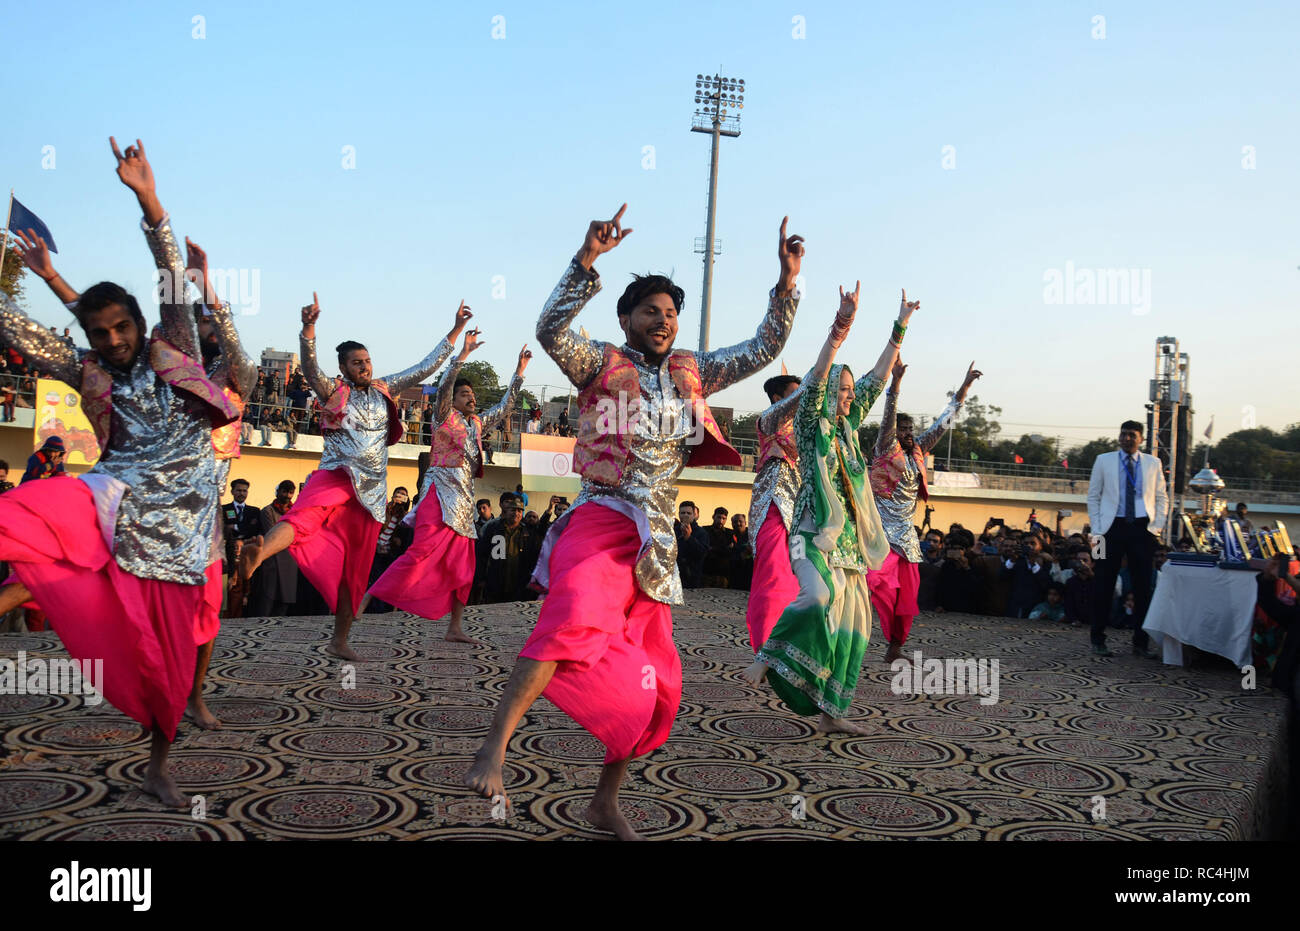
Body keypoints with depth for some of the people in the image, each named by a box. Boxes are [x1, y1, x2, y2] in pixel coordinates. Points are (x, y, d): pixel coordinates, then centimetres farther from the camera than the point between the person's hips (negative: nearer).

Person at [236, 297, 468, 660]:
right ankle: (256, 556, -64)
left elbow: (426, 367, 15)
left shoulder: (384, 390, 13)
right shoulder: (333, 392, 1)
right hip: (335, 476, -4)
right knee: (306, 515, -37)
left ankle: (340, 640, 15)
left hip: (371, 489, 4)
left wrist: (455, 330, 12)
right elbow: (310, 366, -19)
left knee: (354, 568, 6)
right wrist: (309, 326, -36)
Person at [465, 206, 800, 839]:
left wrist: (787, 284, 6)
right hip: (600, 525, -6)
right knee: (575, 621, -36)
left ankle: (606, 803, 23)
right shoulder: (602, 364, 0)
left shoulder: (691, 373, 15)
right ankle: (492, 751, -37)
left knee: (654, 682, 8)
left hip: (656, 542, 6)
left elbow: (762, 351, 17)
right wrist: (587, 260, -27)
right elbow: (550, 330, -18)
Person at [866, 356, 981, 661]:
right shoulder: (886, 449, -4)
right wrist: (896, 381, -31)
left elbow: (942, 423, 18)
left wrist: (964, 387, 18)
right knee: (877, 584, -25)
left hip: (906, 535, 7)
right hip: (881, 532, -7)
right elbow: (889, 417, -18)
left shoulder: (917, 451, 13)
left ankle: (895, 648, 17)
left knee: (906, 595, 9)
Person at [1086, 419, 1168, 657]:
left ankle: (1140, 642, 9)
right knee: (1104, 584, -1)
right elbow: (1093, 496, 7)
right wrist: (1097, 530, -2)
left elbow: (1162, 498, 14)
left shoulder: (1153, 463, 10)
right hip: (1112, 527, -1)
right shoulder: (1104, 461, 7)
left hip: (1142, 528, 1)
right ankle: (1098, 640, 7)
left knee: (1143, 586, 2)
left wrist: (1156, 528, 2)